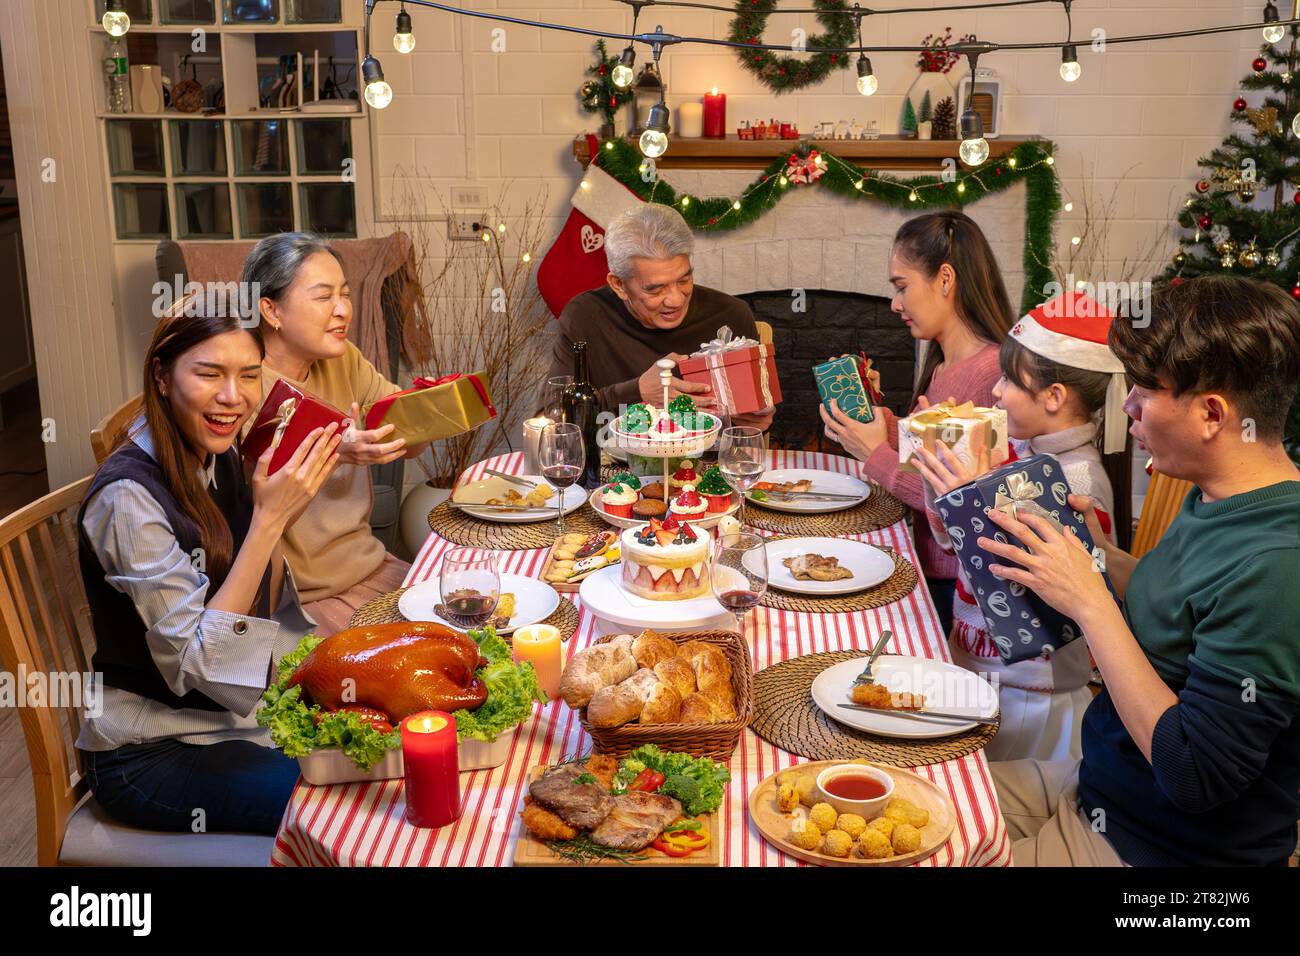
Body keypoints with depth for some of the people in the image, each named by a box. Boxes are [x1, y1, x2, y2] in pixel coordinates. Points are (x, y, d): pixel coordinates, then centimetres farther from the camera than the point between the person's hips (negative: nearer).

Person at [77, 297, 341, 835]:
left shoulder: (216, 457, 0)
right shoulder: (128, 496, -24)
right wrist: (269, 519, -30)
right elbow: (195, 664, -26)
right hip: (150, 757, -7)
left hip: (235, 713, 7)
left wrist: (282, 512, -12)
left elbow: (262, 609, 4)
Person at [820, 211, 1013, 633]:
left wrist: (878, 456, -15)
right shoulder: (940, 365, 9)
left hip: (955, 590, -8)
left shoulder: (990, 373, -20)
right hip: (925, 569, 8)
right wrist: (874, 414, 4)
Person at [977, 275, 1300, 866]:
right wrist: (1100, 557, -2)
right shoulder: (1215, 501, 0)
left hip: (1152, 848, -8)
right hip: (1097, 787, 8)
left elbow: (1197, 775, -28)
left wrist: (1089, 600, -25)